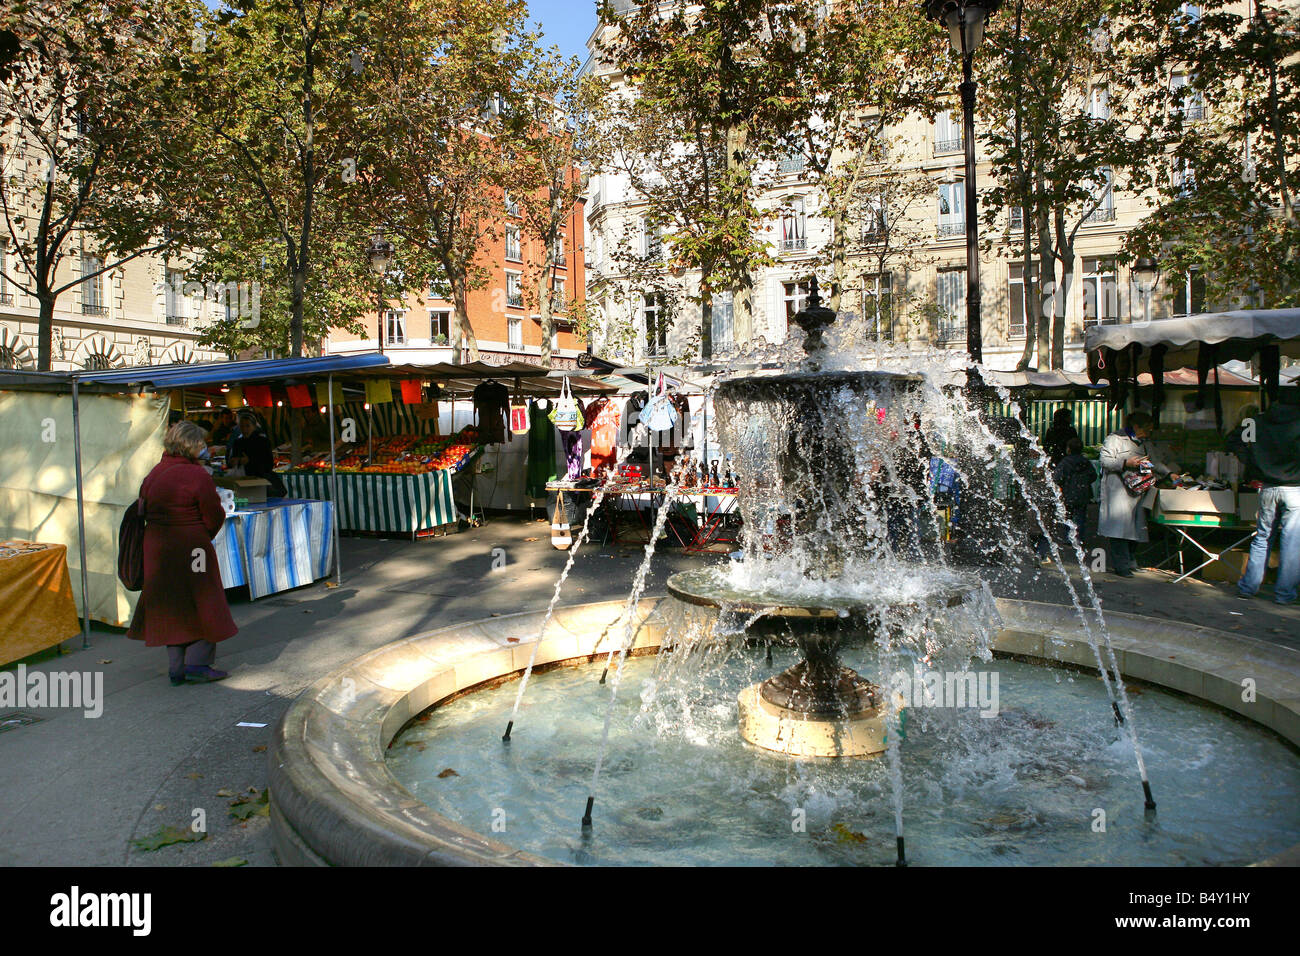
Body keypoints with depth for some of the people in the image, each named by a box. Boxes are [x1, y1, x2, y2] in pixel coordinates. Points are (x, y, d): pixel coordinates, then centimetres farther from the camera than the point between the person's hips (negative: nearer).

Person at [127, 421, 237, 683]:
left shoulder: (154, 473, 5)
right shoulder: (197, 475, -15)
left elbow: (145, 510, 12)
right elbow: (214, 517, -13)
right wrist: (205, 537, 6)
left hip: (156, 550, 7)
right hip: (190, 549, -7)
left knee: (170, 606, 13)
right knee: (202, 603, 7)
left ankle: (176, 667, 18)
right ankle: (197, 663, 6)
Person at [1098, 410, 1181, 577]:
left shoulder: (1144, 444, 23)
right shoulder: (1114, 439, -2)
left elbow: (1154, 462, 30)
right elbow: (1105, 460, -9)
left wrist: (1169, 473, 18)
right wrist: (1126, 463, -19)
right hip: (1118, 490, -8)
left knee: (1136, 525, 4)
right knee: (1120, 525, -13)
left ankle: (1131, 562, 13)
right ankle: (1121, 565, -13)